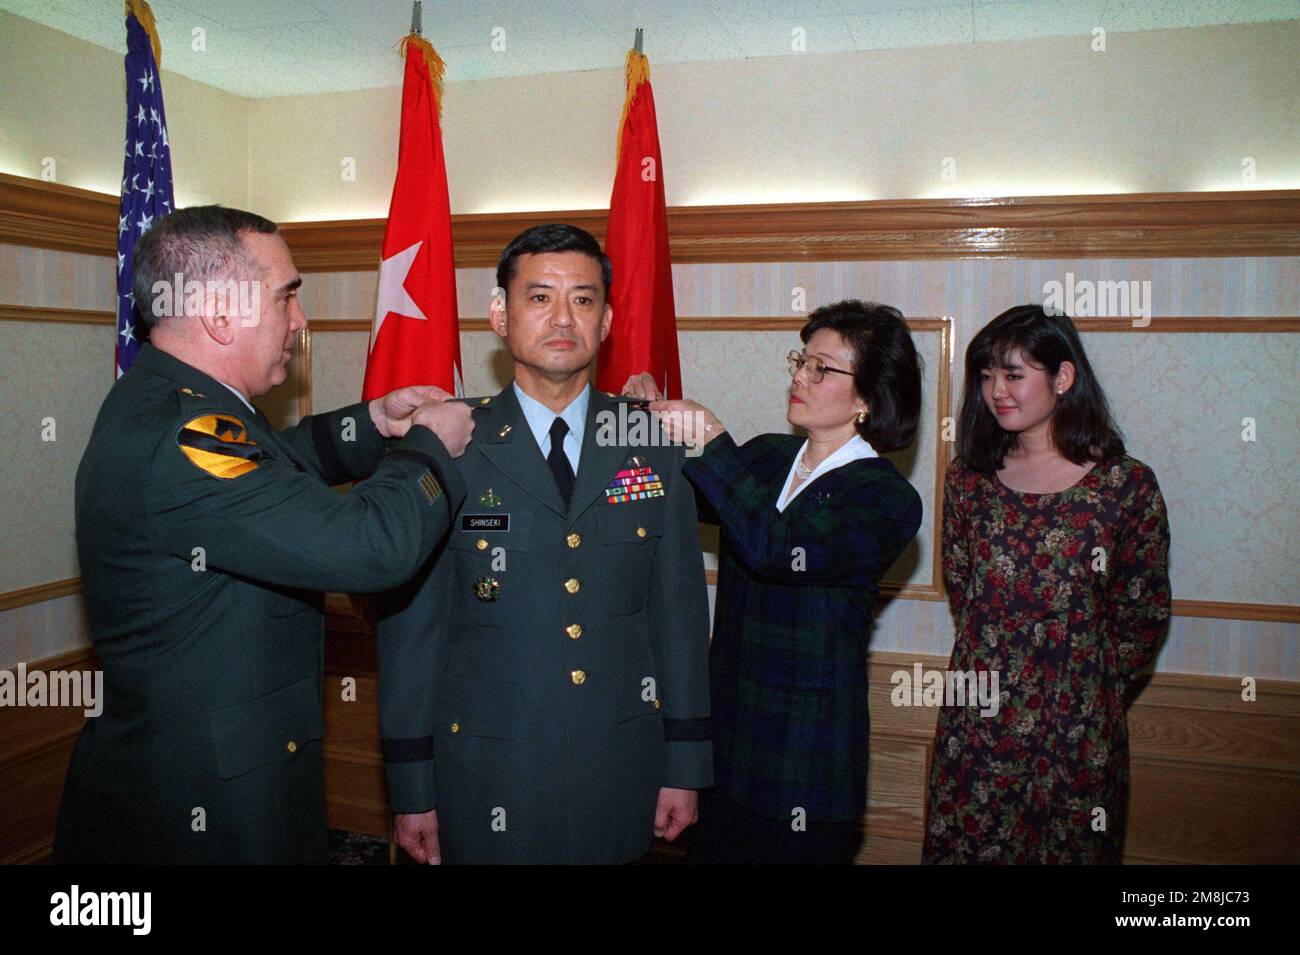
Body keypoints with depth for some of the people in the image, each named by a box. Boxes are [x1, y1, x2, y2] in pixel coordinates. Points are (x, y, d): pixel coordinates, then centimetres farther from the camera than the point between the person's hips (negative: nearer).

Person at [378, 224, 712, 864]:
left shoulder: (658, 448, 0)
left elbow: (681, 609, 2)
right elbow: (410, 626, -4)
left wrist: (686, 764, 3)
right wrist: (412, 791, -2)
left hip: (623, 777, 2)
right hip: (487, 785, -2)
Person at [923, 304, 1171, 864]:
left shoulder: (1127, 485, -7)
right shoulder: (967, 480, 1)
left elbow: (1144, 614, 1)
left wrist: (1092, 689, 3)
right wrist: (996, 663, 3)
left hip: (1078, 733, -2)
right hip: (976, 725, 2)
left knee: (1069, 848, 13)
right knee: (966, 847, 13)